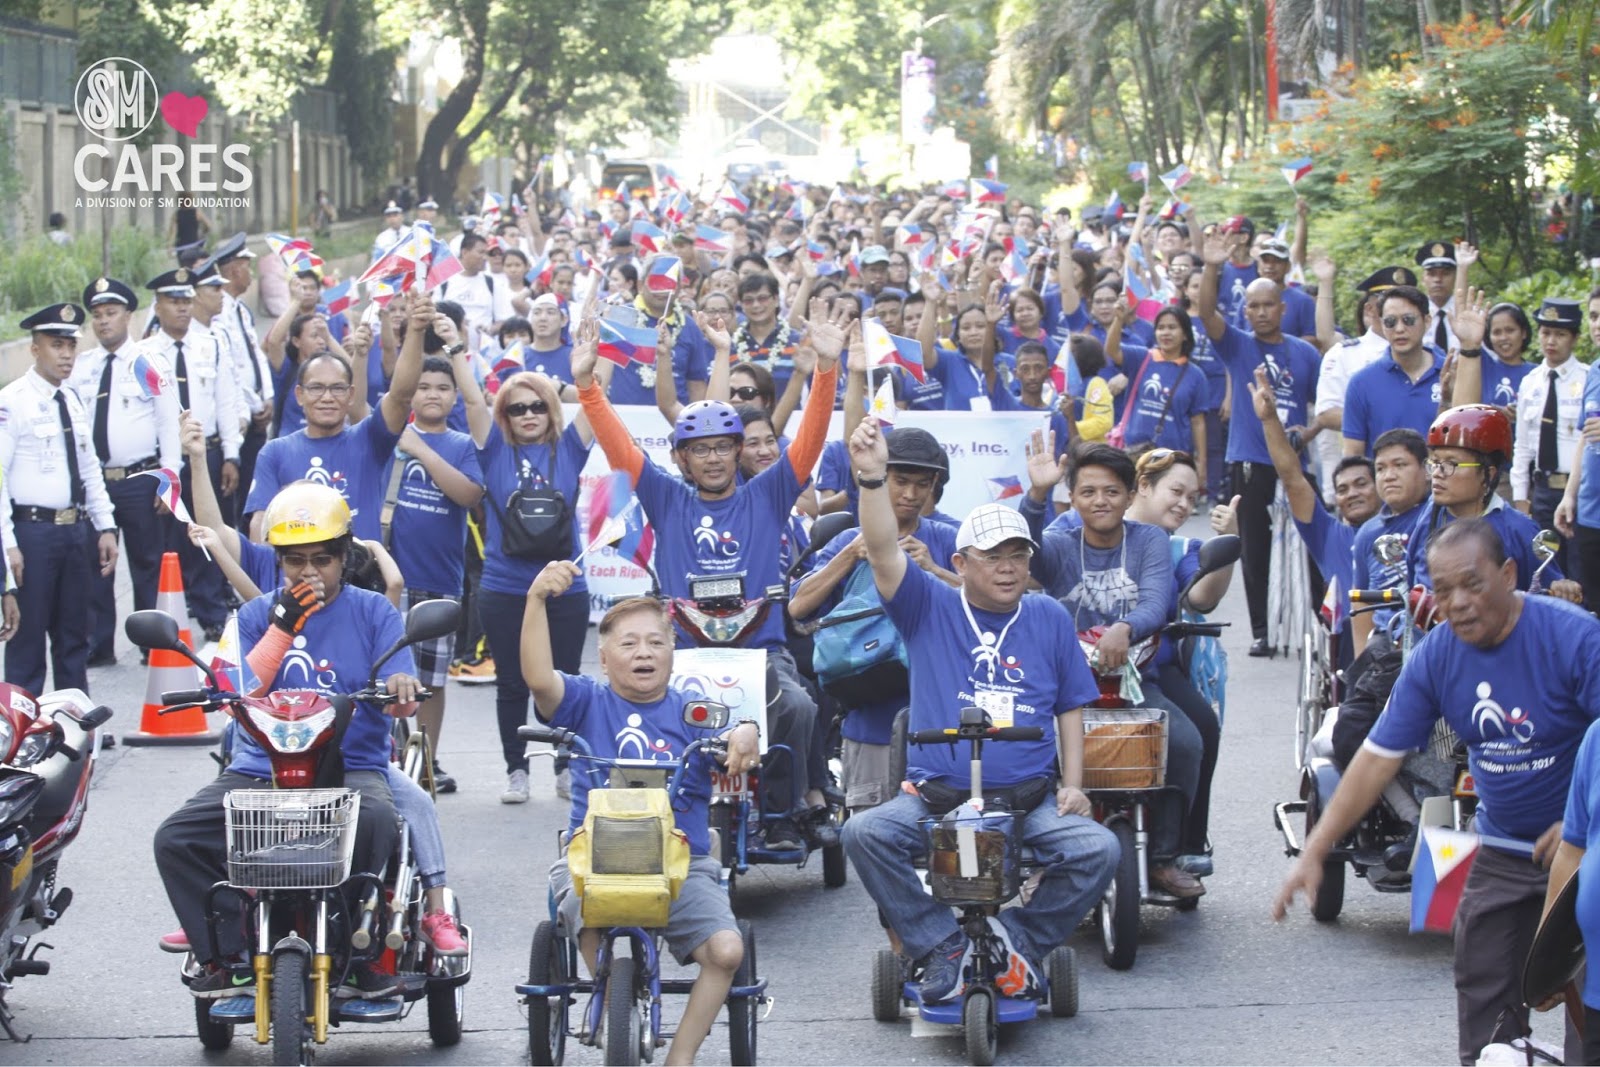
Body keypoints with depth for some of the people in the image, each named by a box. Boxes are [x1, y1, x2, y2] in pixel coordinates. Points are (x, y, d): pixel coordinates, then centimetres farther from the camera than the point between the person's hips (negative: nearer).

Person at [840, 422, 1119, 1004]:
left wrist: (1071, 784, 3)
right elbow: (884, 551, -11)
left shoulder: (1050, 619, 12)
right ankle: (940, 945, -11)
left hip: (1030, 798, 1)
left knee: (1098, 848, -24)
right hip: (935, 796, -1)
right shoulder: (930, 609, 5)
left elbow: (1070, 709, 16)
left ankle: (1019, 938, -3)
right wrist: (872, 478, -27)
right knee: (864, 832, -27)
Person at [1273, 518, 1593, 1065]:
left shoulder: (1573, 637, -19)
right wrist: (1313, 852, -6)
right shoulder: (1435, 656, -4)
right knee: (1484, 996, 3)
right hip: (1503, 851, 5)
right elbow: (1376, 759, -2)